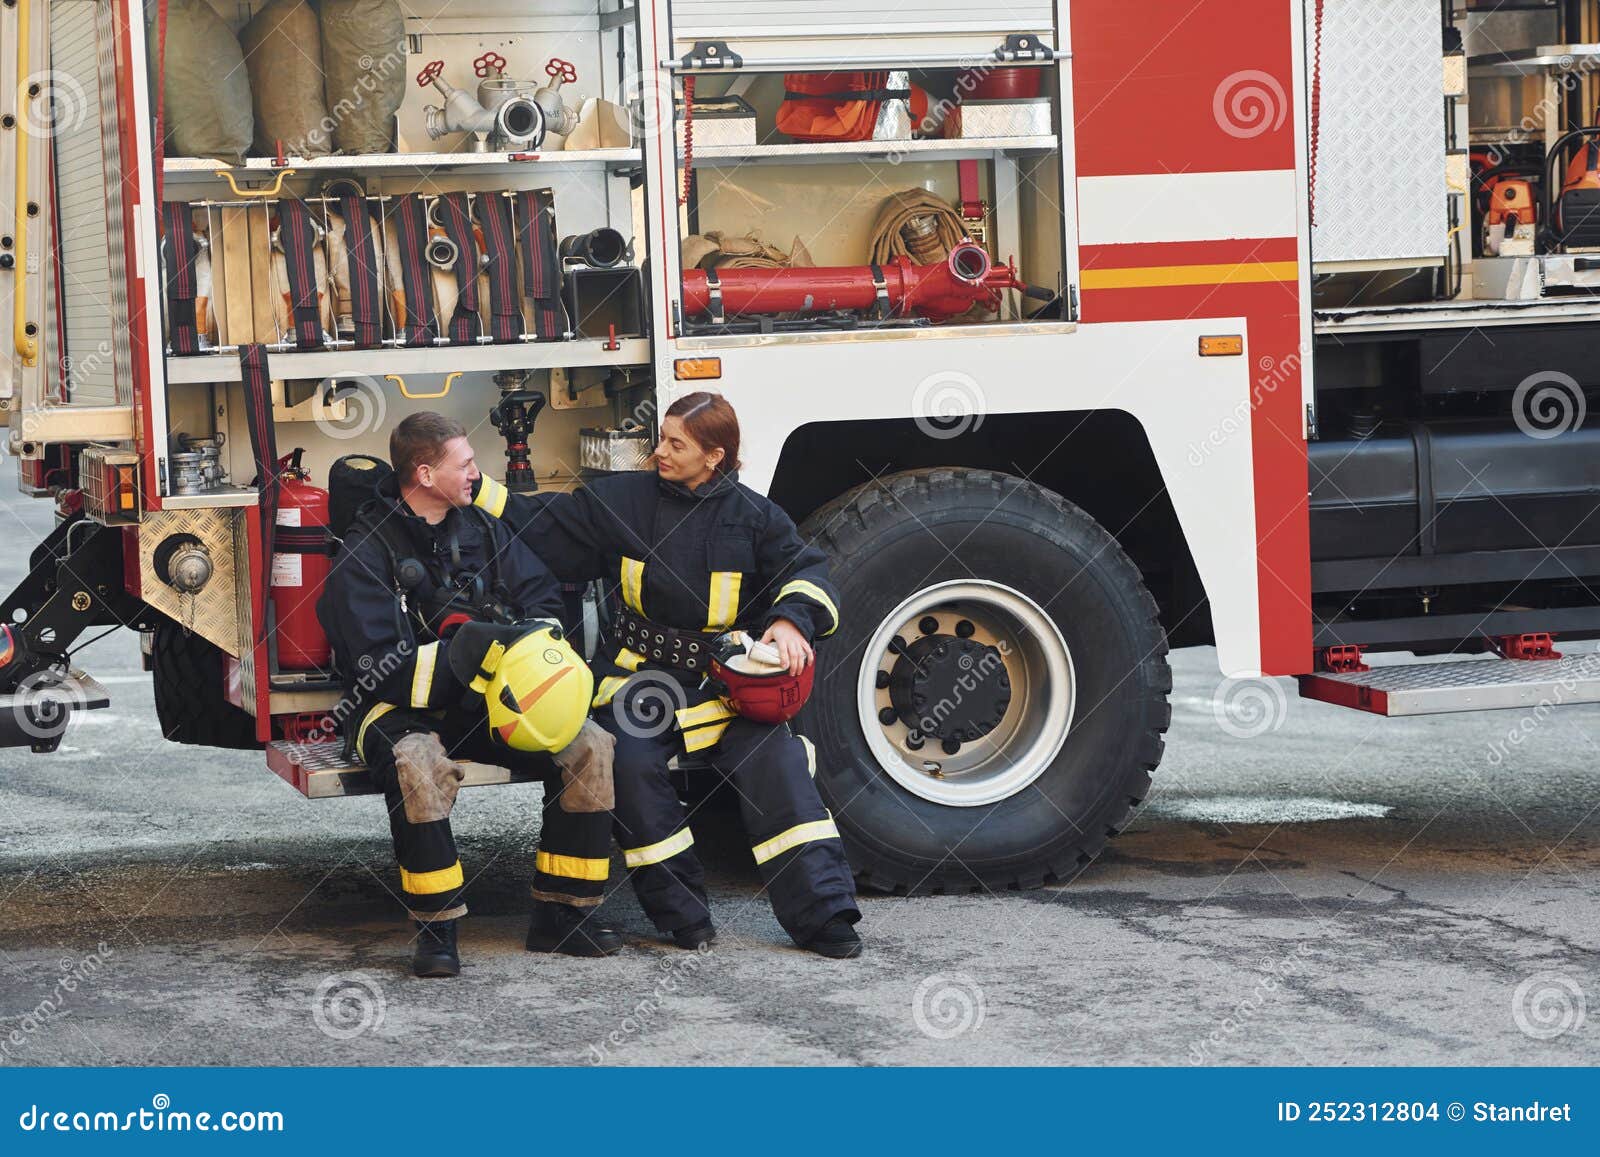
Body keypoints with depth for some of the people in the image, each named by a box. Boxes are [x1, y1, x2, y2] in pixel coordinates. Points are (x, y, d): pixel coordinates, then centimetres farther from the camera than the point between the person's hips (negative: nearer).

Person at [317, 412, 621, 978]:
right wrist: (466, 651, -29)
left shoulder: (480, 528, 11)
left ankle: (560, 915, -9)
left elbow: (541, 593, 16)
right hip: (403, 709, -5)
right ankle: (436, 929, -27)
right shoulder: (366, 554, -10)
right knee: (418, 764, -40)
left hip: (484, 703, 6)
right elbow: (380, 666, -19)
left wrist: (539, 637, -8)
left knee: (589, 745, -17)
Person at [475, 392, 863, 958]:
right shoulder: (622, 500, 4)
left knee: (772, 757, -24)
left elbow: (805, 569, 4)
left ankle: (821, 913, -22)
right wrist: (473, 486, -4)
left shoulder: (752, 514, 3)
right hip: (639, 672, 0)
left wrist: (791, 620, -16)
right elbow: (537, 524, 5)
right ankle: (680, 911, -16)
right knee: (630, 761, -28)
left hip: (724, 677, 0)